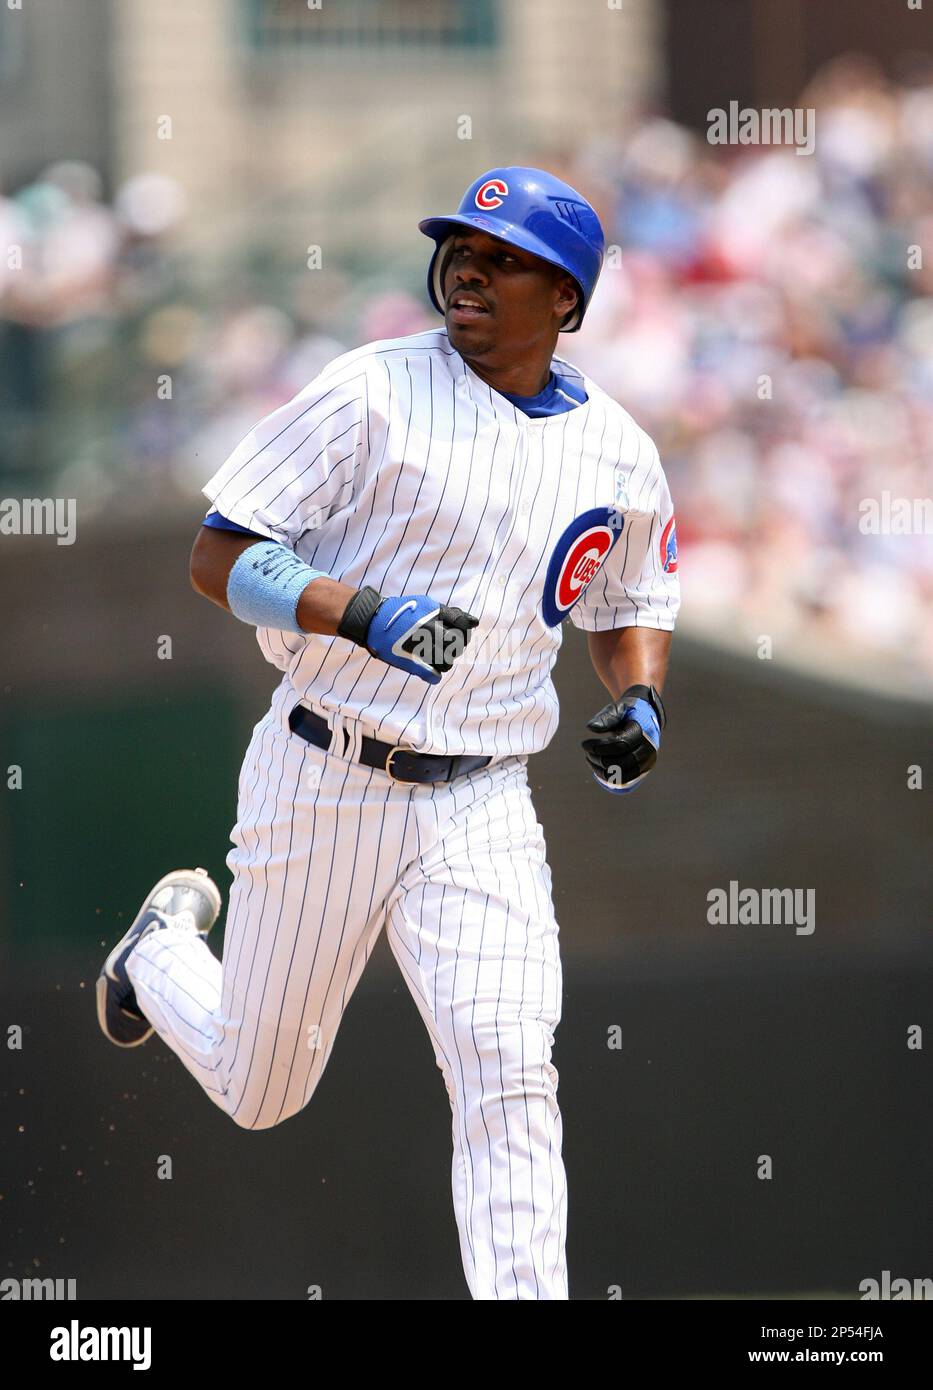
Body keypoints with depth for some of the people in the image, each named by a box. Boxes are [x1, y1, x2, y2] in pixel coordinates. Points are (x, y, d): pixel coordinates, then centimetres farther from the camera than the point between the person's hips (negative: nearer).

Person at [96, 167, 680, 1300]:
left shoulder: (616, 453, 5)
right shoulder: (374, 391, -8)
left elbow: (634, 603, 24)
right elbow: (219, 557, -10)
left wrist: (639, 702, 2)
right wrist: (362, 613, -26)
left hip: (481, 810, 2)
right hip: (324, 783, -2)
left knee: (508, 1076, -17)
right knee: (258, 1092, 13)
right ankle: (169, 944, 47)